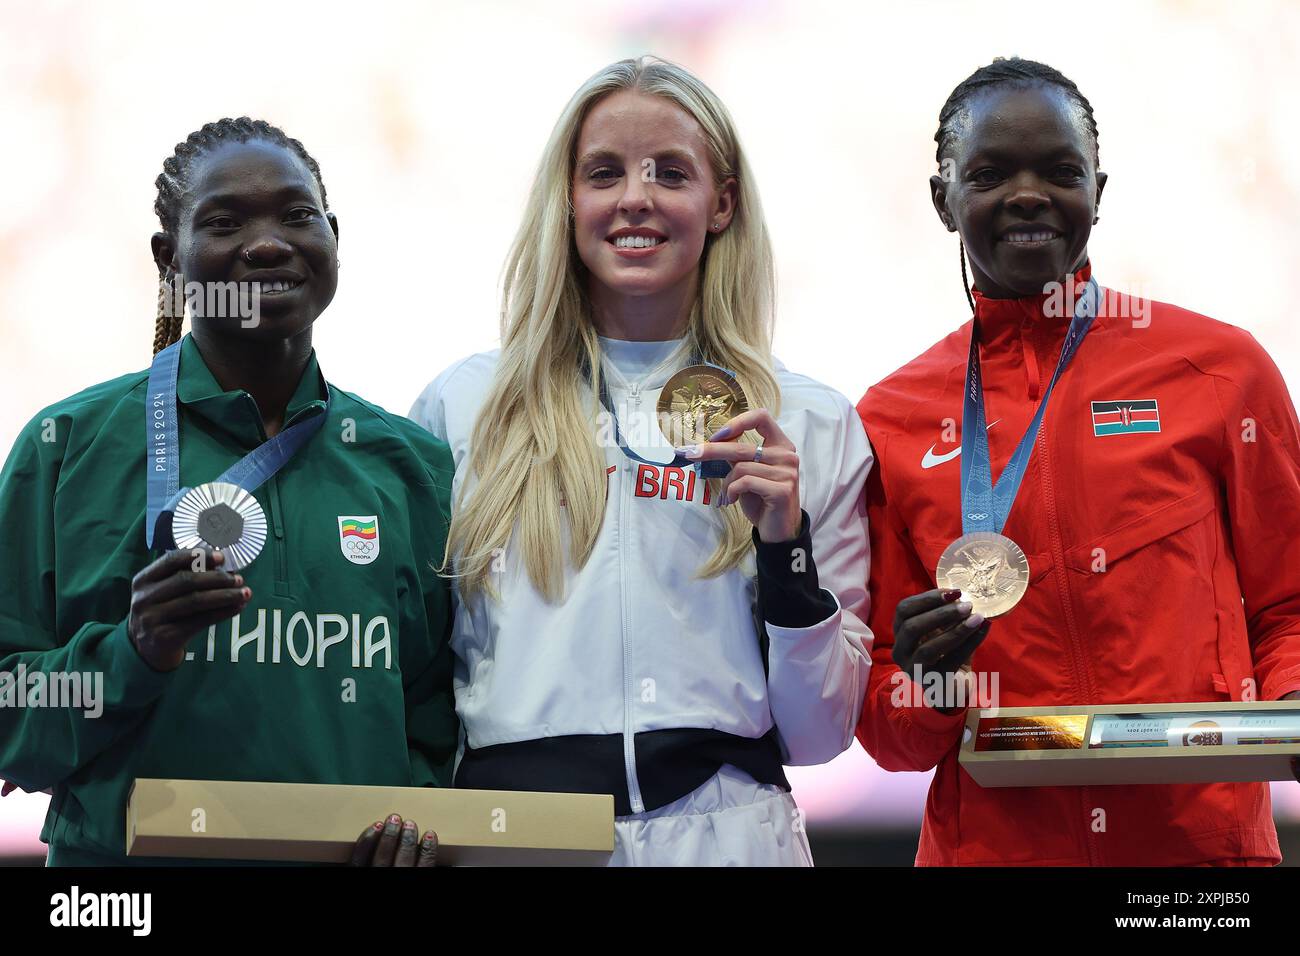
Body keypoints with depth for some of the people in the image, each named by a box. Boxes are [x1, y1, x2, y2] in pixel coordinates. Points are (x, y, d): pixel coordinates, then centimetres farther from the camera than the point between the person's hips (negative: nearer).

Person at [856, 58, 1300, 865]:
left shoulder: (1220, 368, -1)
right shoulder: (890, 422, 3)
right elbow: (885, 730, 6)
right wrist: (927, 684, -15)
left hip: (1205, 835, -1)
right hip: (990, 843, 1)